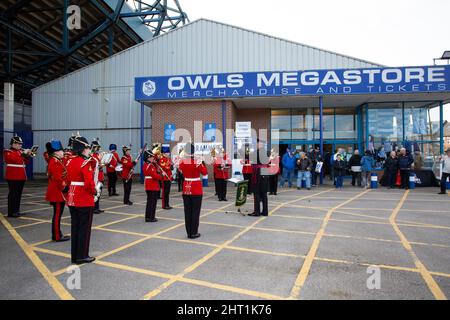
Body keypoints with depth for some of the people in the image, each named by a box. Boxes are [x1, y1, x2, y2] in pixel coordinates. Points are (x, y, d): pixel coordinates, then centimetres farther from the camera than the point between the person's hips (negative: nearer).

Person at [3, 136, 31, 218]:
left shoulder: (20, 151, 17)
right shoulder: (8, 152, -6)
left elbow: (26, 162, 16)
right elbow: (15, 159, -22)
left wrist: (28, 155, 1)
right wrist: (23, 154, -20)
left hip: (21, 176, 8)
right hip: (13, 177, -8)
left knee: (19, 194, 10)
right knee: (13, 194, -7)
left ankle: (16, 211, 17)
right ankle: (11, 212, -3)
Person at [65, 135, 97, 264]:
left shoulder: (70, 161, 8)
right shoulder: (86, 163, -17)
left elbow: (69, 179, 15)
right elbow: (89, 183, -24)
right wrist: (94, 191, -8)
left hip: (72, 199, 8)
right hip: (85, 200, -8)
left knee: (75, 227, 14)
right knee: (84, 228, 4)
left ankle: (74, 256, 23)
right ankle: (82, 256, 12)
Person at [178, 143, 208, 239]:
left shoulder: (182, 162, -2)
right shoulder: (197, 162, -15)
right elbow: (205, 173, -3)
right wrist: (203, 163, 4)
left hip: (186, 189, 4)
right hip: (196, 190, -4)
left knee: (187, 211, 10)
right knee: (195, 211, 4)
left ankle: (189, 232, 16)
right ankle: (194, 233, 9)